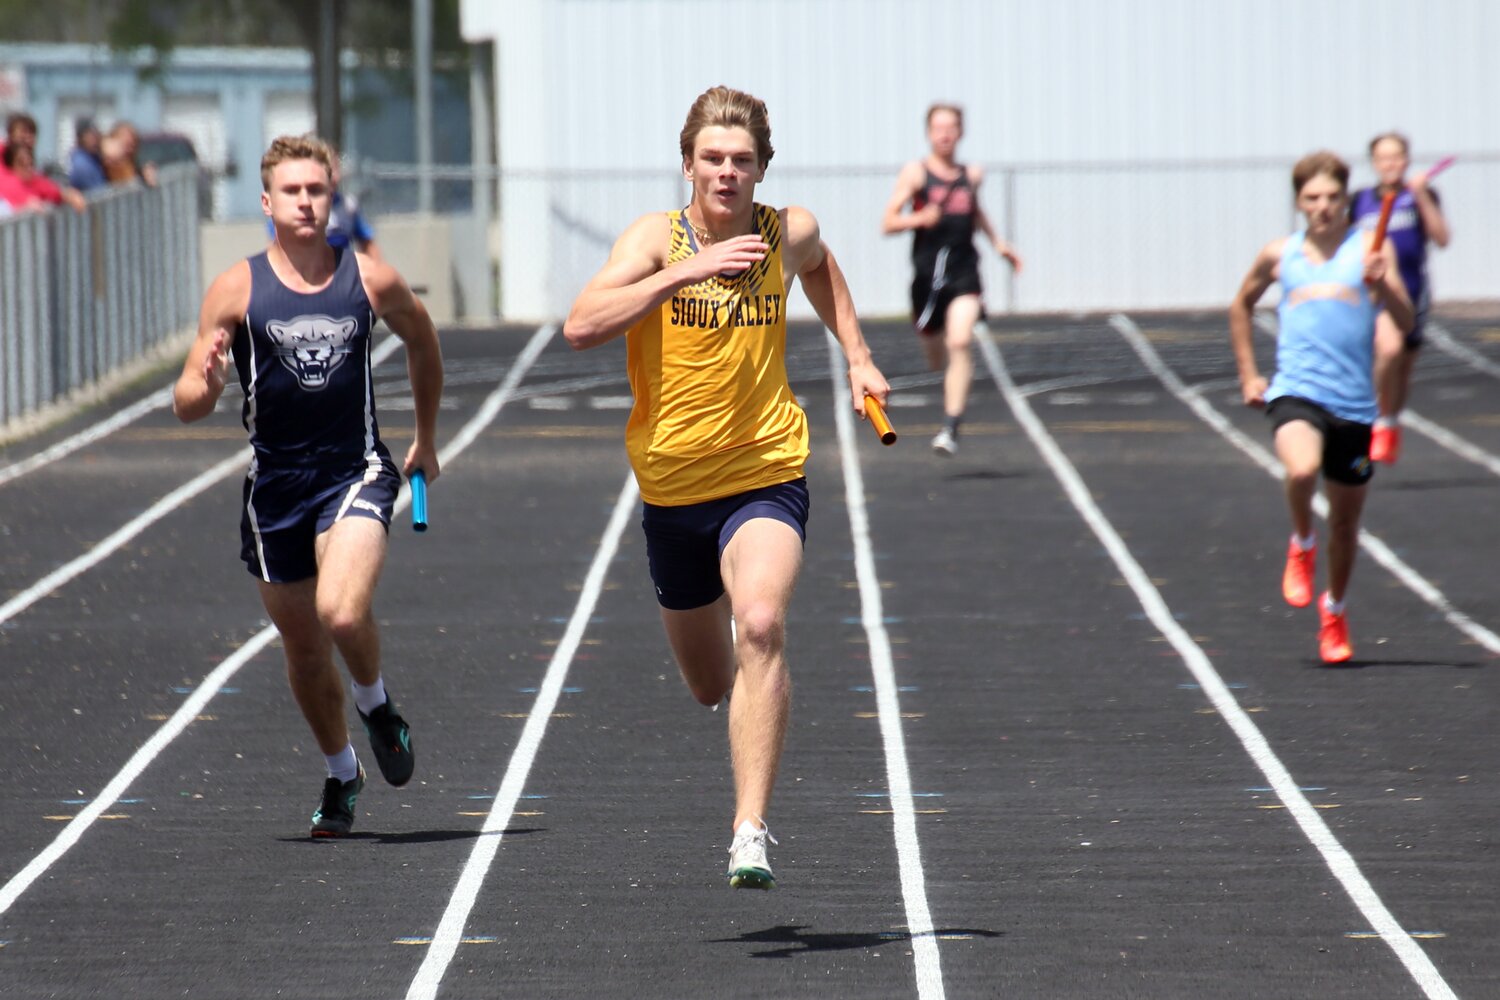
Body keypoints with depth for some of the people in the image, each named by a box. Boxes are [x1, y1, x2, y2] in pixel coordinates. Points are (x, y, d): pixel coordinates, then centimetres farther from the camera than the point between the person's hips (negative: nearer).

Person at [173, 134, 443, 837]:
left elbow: (423, 344, 20)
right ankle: (341, 773, 36)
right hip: (276, 483, 2)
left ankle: (377, 706, 7)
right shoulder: (236, 290, -4)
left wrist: (426, 438, 26)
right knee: (304, 649, 12)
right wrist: (206, 382, -27)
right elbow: (187, 406, -4)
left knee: (343, 614, -26)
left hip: (355, 473, -2)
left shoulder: (371, 281, -2)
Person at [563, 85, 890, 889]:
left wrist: (856, 356, 17)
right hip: (672, 486, 1)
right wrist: (686, 272, -34)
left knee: (761, 626, -28)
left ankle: (751, 833, -30)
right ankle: (765, 695, 55)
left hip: (767, 473, -1)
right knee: (711, 684, 16)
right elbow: (582, 326, -28)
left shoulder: (790, 233, -2)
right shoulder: (657, 238, -11)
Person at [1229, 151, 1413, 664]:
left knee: (1346, 521, 9)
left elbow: (1405, 322, -3)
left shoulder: (1371, 249, 4)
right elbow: (1242, 307, 27)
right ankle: (1301, 545, -2)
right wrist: (1248, 375, 21)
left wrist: (1382, 284, -22)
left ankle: (1335, 610, 33)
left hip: (1354, 403, 1)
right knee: (1301, 469, -32)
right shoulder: (1280, 255, 9)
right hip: (1295, 391, -1)